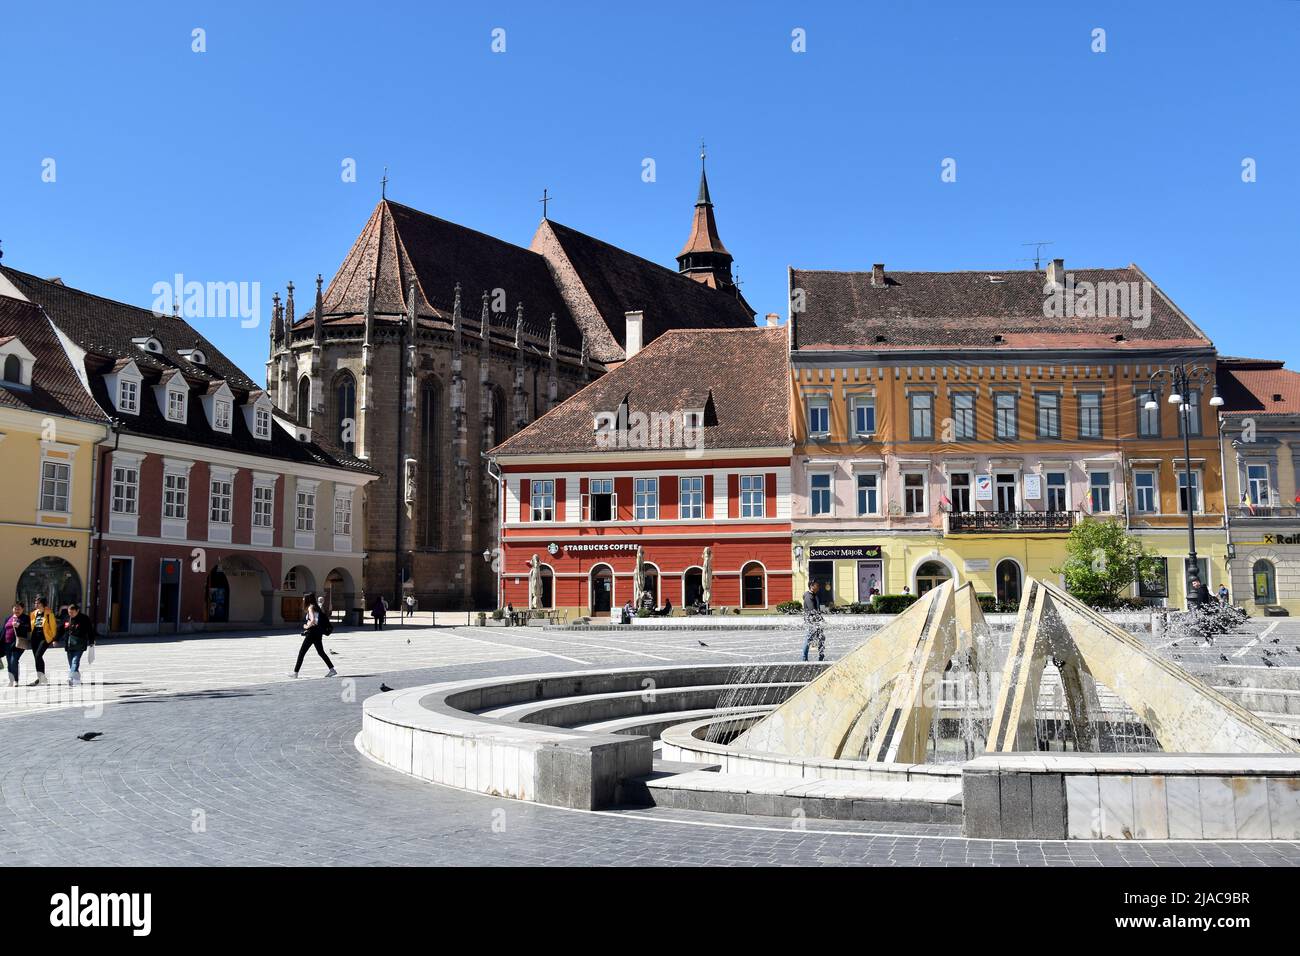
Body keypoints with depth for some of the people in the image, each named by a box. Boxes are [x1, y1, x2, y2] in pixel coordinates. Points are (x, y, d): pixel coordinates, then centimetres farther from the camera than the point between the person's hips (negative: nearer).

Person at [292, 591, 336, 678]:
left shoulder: (311, 607, -12)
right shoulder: (316, 608, 14)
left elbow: (313, 620, -24)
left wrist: (307, 626, -7)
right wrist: (306, 625, 8)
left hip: (312, 632, -9)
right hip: (318, 633, 9)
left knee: (301, 652, -1)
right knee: (321, 652, 13)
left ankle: (295, 672, 2)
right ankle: (332, 670, 8)